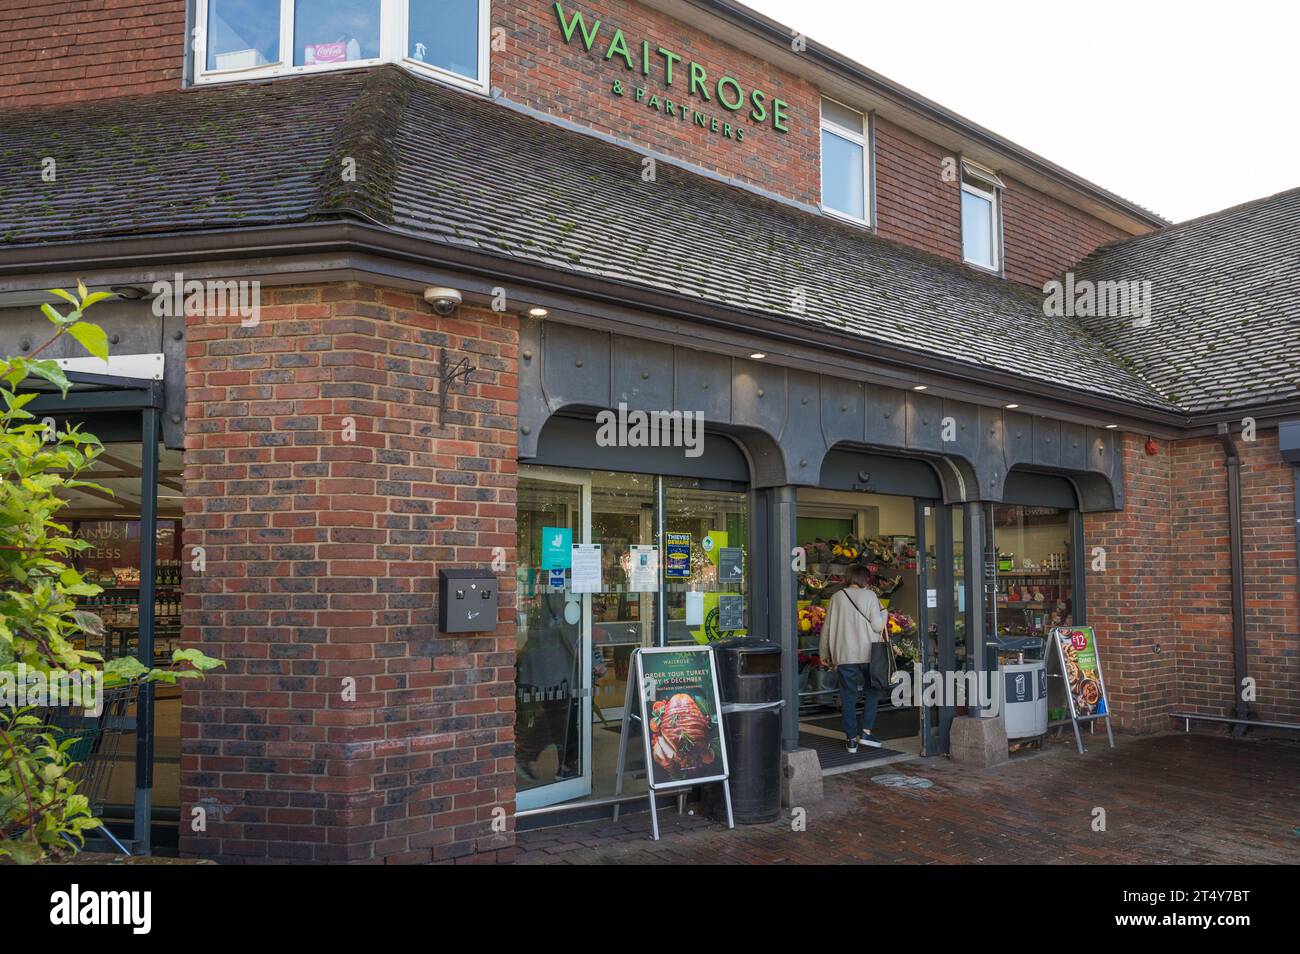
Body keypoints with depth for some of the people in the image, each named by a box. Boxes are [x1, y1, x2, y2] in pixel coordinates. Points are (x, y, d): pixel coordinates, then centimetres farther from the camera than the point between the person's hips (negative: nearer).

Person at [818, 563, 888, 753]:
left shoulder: (837, 598, 4)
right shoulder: (870, 596, -3)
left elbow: (827, 627, 7)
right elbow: (877, 625, -7)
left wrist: (824, 653, 16)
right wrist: (884, 612, 13)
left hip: (844, 656, 2)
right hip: (868, 654, -2)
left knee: (848, 697, 7)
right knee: (873, 691, 15)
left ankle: (851, 739, 9)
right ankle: (866, 732, 5)